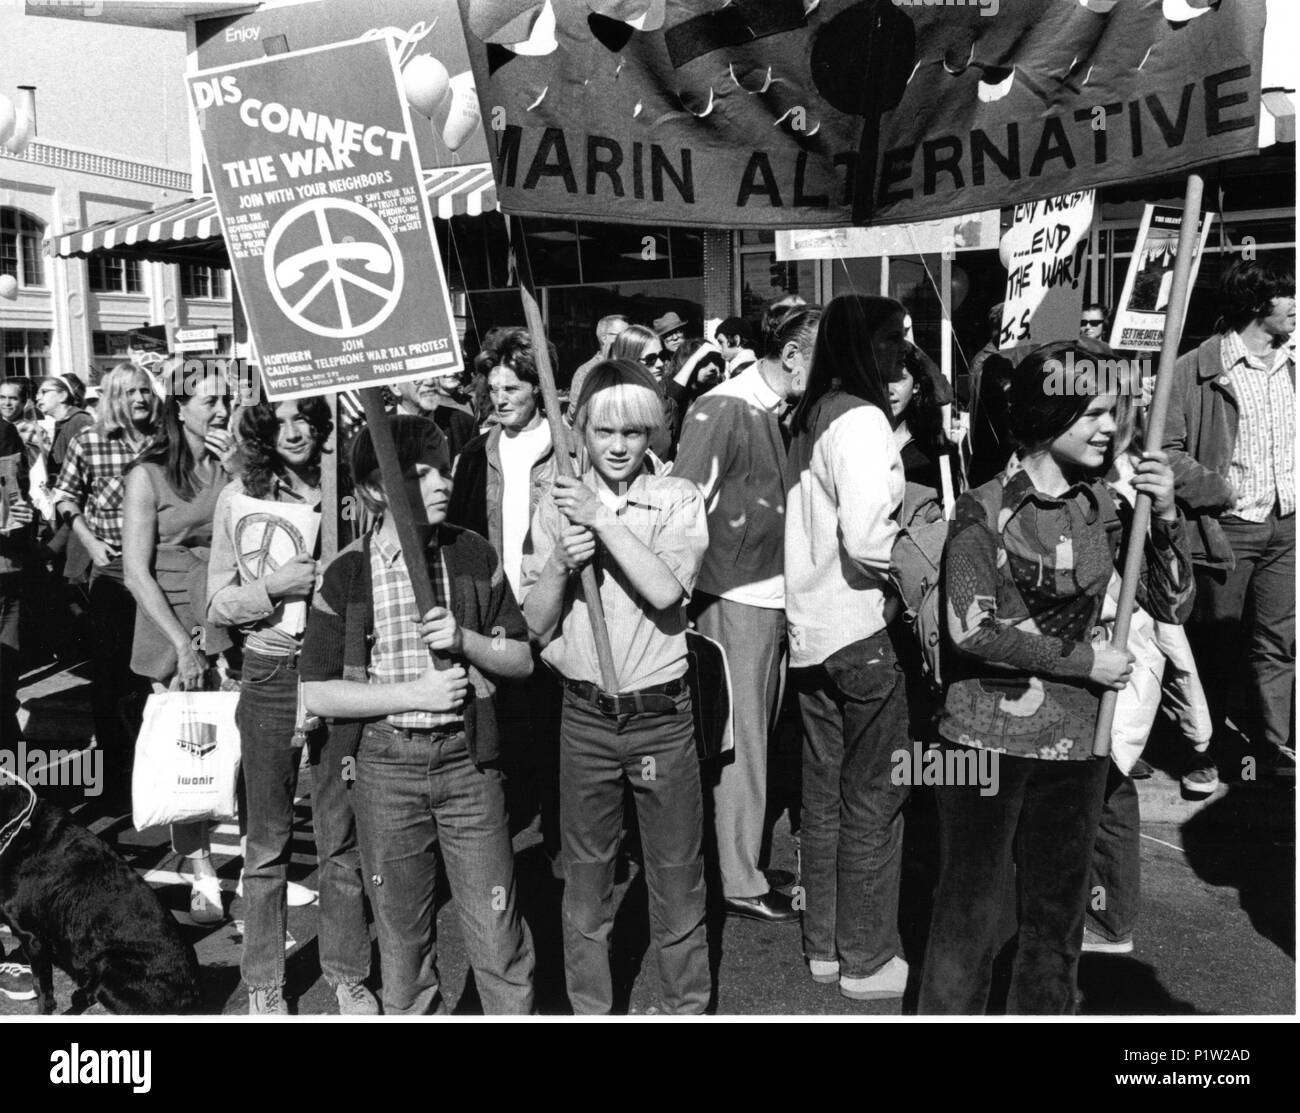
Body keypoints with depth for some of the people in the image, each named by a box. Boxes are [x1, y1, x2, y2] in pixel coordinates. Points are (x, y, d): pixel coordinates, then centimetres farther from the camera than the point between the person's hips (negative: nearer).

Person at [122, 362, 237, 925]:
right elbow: (137, 571, -6)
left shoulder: (233, 464, 9)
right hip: (172, 627, -2)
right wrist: (183, 645, -11)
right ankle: (202, 879, 12)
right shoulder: (150, 473, -2)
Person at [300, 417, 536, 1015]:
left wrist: (465, 640, -14)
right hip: (385, 766, 0)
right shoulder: (346, 574, -5)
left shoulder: (473, 555, 0)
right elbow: (316, 694, -5)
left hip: (467, 760, 1)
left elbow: (521, 659, 5)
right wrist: (415, 694, -13)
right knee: (402, 933, 13)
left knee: (498, 936, 4)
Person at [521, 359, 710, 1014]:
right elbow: (537, 623, 2)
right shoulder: (557, 506, 3)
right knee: (585, 878, 13)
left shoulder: (677, 499, -3)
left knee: (677, 876, 9)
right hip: (585, 716, 2)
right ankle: (589, 1009, 29)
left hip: (662, 716, -2)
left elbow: (667, 591, -19)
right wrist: (561, 562, -15)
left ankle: (688, 1005, 28)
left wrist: (603, 520, -19)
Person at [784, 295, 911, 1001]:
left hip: (809, 630, 9)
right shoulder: (861, 420, -16)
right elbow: (866, 541, -25)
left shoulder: (811, 419, 11)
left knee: (824, 793, 16)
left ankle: (824, 945, 29)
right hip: (863, 632, -9)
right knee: (873, 798, 4)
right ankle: (866, 960, 17)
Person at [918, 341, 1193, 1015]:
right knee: (971, 914, 6)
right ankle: (947, 1011, 25)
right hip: (987, 736, -4)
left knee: (1058, 915, 17)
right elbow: (971, 629, -16)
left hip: (1075, 740, 4)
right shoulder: (984, 509, -10)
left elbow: (1172, 607, 3)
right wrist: (1084, 662, -12)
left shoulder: (1106, 505, 3)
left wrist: (1165, 519, -12)